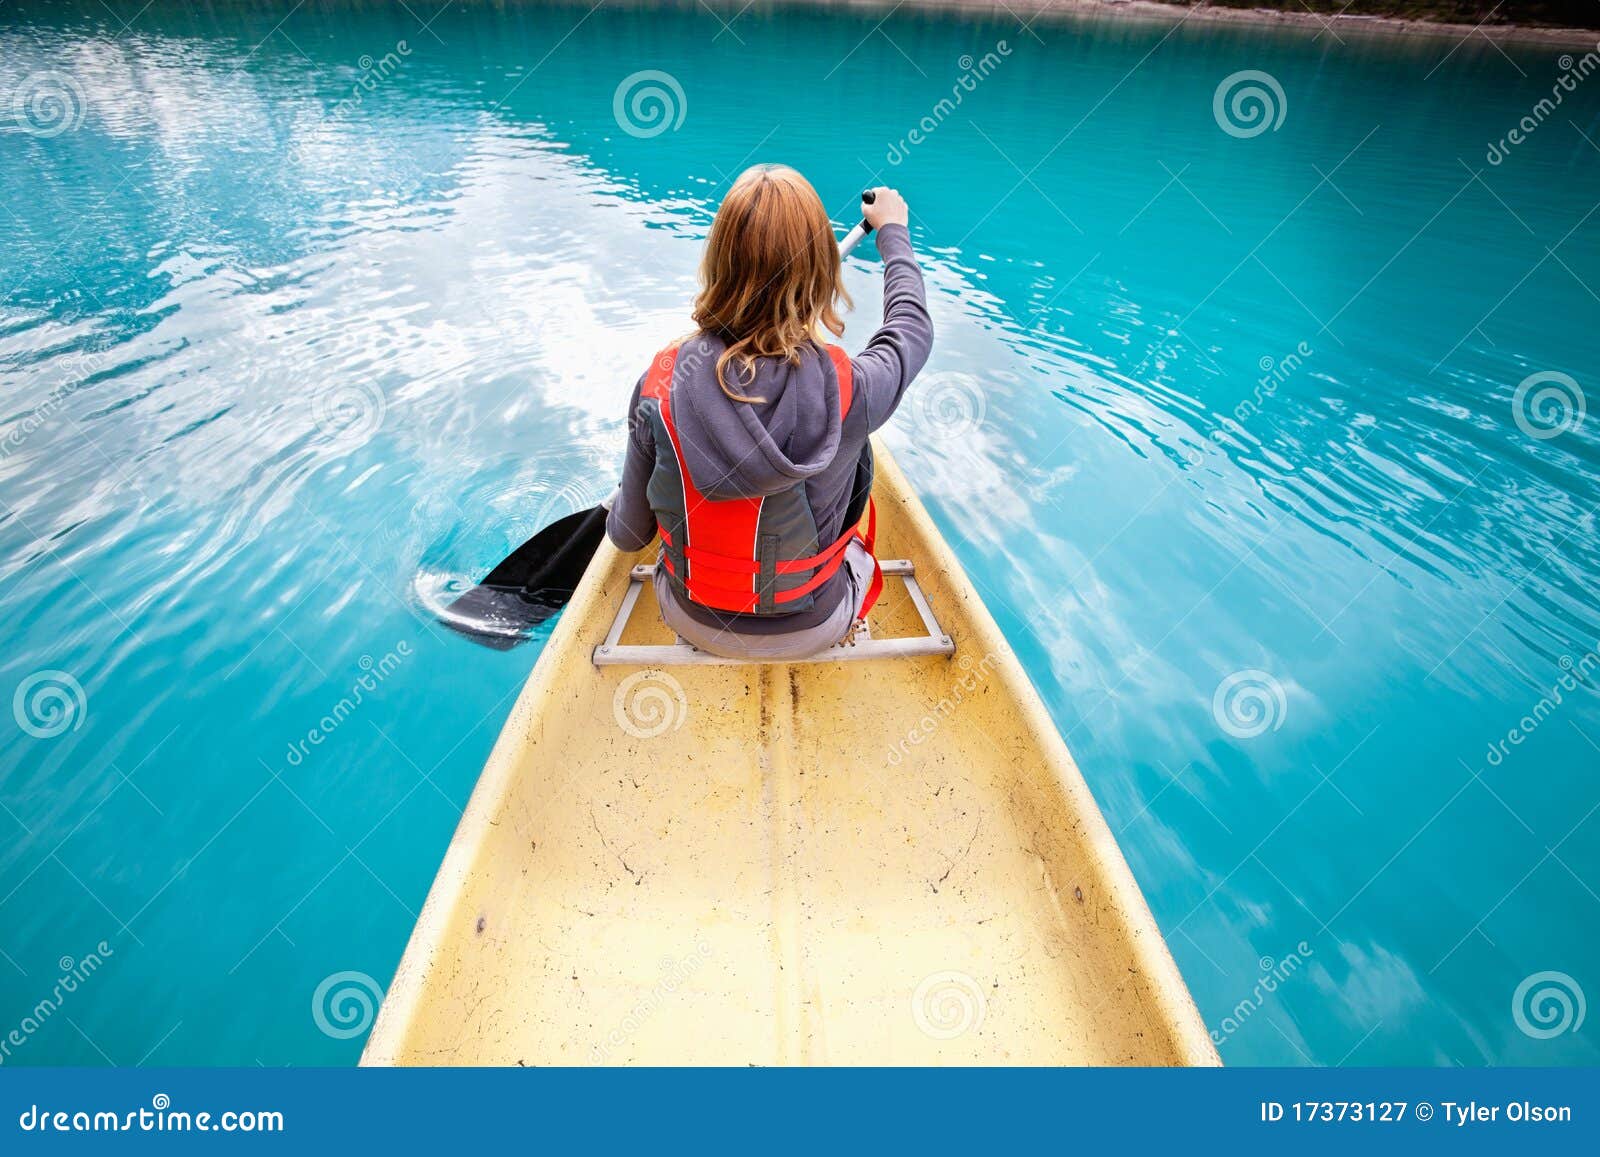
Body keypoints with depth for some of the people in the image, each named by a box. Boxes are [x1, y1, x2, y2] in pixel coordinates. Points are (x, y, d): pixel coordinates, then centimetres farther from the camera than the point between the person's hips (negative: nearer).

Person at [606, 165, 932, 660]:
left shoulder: (661, 384, -23)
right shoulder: (849, 391, -26)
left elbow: (628, 534, -9)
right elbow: (913, 327, -1)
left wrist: (617, 506, 17)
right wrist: (893, 230, 18)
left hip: (691, 620, 2)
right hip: (813, 629, -1)